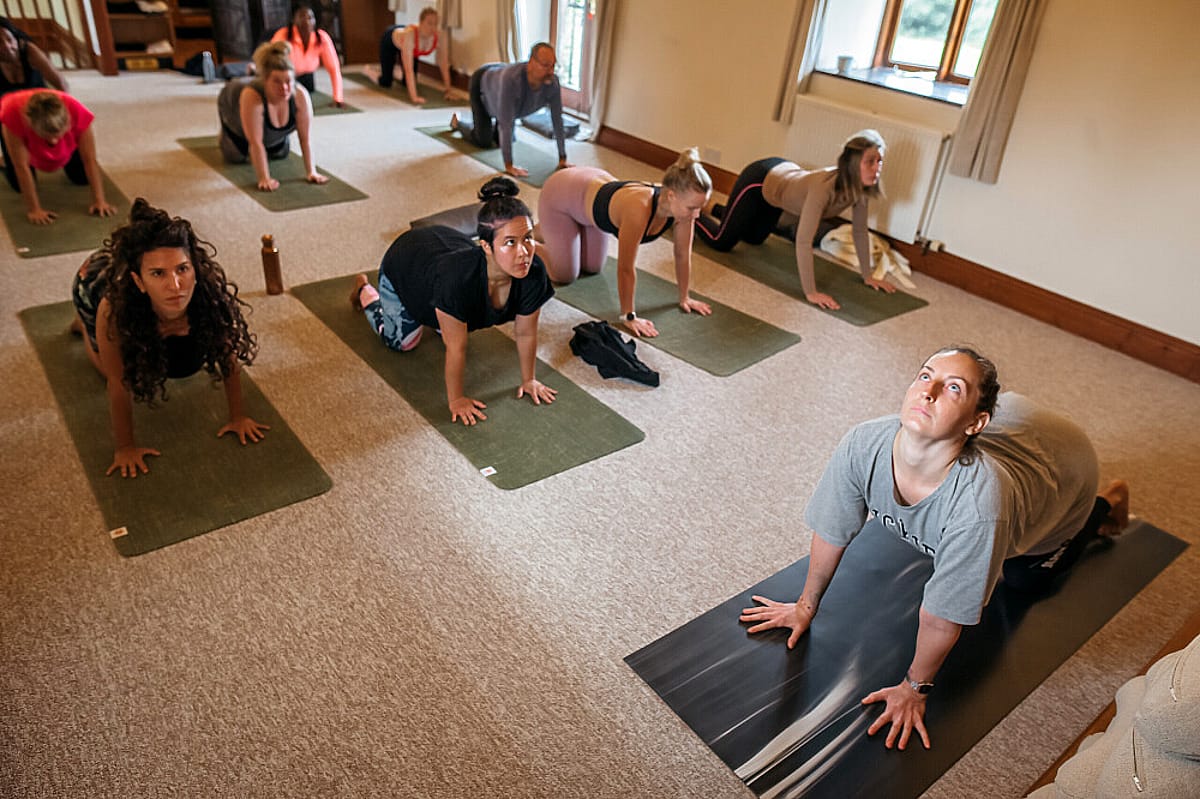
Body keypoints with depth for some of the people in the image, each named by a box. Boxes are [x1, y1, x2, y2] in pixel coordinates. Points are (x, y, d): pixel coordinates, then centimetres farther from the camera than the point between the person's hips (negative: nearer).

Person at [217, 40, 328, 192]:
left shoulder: (300, 95, -36)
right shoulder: (251, 96, -45)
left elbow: (305, 138, -28)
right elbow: (255, 143, -42)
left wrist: (311, 172, -30)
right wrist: (264, 179, -44)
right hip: (233, 105, -3)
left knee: (280, 154, 13)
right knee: (237, 157, 3)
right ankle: (224, 137, 33)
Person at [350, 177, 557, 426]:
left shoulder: (534, 274, -36)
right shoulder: (460, 276, -49)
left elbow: (526, 334, -20)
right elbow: (456, 348, -36)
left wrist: (528, 380, -9)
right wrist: (456, 400, -24)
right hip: (403, 263, -4)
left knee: (455, 327, 28)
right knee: (400, 342, 20)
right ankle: (365, 291, 44)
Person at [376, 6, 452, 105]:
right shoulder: (410, 34, -47)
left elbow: (444, 65, -25)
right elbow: (408, 69, -49)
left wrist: (447, 90, -27)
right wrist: (413, 97, -55)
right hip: (390, 39, -4)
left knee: (406, 83, 8)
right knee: (385, 83, -3)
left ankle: (393, 73, 41)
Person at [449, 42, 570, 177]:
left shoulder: (553, 83, -35)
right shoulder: (511, 78, -50)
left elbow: (557, 120, -26)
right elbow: (506, 123, -49)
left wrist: (562, 159, -26)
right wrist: (509, 165, -49)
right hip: (482, 84, -5)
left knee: (504, 139, 13)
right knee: (483, 141, -3)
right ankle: (458, 122, 28)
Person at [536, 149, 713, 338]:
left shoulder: (682, 205, -25)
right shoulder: (639, 208, -45)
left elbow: (683, 255, -10)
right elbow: (625, 269, -36)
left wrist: (684, 298, -1)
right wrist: (628, 317, -27)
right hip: (561, 194, -6)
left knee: (592, 268, 20)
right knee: (565, 275, 3)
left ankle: (548, 231, 40)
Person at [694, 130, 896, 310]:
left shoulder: (860, 186, -23)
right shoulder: (824, 186, -44)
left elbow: (860, 232, -9)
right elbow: (803, 241, -46)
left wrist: (867, 276, -7)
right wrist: (810, 293, -45)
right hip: (758, 181, -7)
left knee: (754, 238, 29)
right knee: (721, 242, 4)